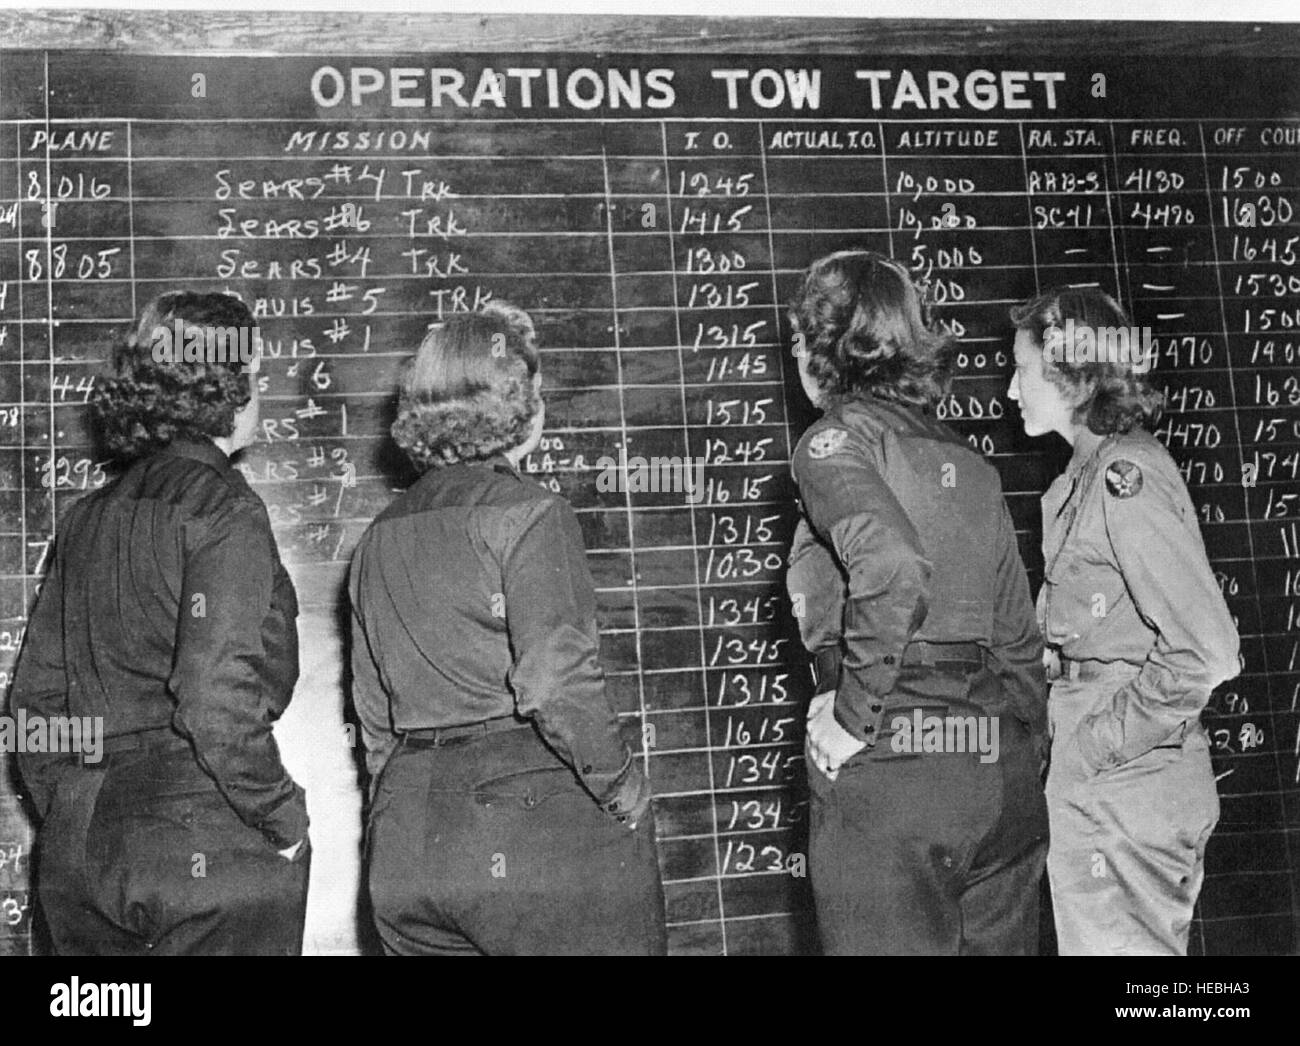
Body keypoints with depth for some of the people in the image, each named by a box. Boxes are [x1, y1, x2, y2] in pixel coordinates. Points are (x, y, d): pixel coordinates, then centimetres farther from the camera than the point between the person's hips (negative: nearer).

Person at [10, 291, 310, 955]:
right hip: (208, 851, -7)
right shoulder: (225, 512, -12)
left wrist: (68, 814, 19)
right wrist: (286, 824, -10)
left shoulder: (87, 517, 9)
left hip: (78, 850, 7)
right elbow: (218, 706, -21)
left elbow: (34, 696, 12)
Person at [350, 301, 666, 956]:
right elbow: (557, 686, -20)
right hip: (538, 820, -6)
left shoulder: (380, 536, 10)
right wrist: (623, 787, -8)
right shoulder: (529, 514, -11)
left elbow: (374, 713, 13)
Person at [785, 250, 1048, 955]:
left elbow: (893, 569, -25)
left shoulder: (835, 442, -5)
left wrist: (854, 715, -15)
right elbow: (1019, 641, 16)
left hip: (887, 765, -6)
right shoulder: (968, 462, 15)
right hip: (999, 776, 7)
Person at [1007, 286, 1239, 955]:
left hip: (1124, 780, -9)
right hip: (1090, 774, 9)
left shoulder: (1126, 480, -18)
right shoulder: (1088, 473, 11)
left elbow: (1206, 650, -23)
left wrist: (1105, 742, -17)